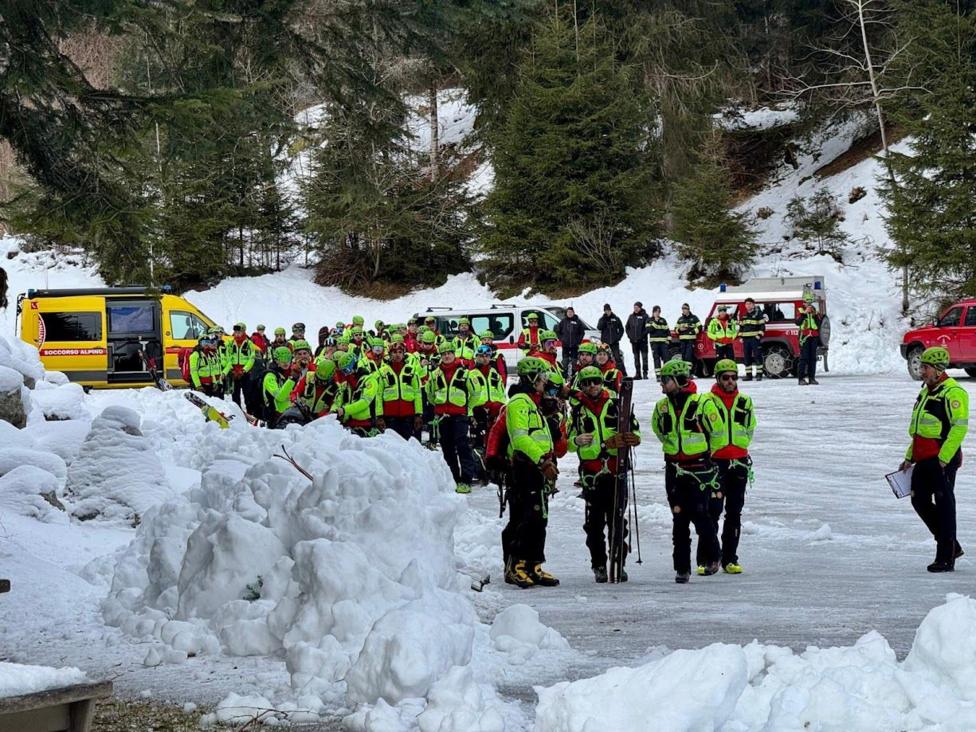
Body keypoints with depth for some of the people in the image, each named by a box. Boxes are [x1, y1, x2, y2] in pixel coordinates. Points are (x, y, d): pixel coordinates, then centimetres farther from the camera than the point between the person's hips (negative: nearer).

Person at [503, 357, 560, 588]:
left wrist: (550, 464, 23)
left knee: (538, 520, 9)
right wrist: (543, 460, -25)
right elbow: (520, 438, -20)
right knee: (524, 519, -13)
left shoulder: (533, 403, 24)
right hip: (524, 468, -10)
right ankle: (515, 566, -13)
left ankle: (533, 566, 12)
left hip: (539, 469, 10)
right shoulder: (519, 402, -9)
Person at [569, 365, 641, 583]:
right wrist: (577, 440, -13)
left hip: (616, 470, 0)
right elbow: (568, 442, 11)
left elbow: (634, 430, 11)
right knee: (595, 523, 2)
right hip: (591, 472, 1)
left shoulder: (616, 404, 7)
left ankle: (619, 563, 7)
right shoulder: (577, 410, 9)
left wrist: (631, 438, -12)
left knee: (617, 520, 0)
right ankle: (599, 566, 8)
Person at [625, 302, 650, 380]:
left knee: (644, 357, -5)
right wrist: (630, 336, 3)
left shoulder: (645, 316, -3)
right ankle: (637, 373, 11)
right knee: (636, 357, 7)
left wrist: (642, 336, -15)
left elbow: (648, 327, -10)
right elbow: (627, 327, 17)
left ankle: (645, 373, -3)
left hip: (642, 340, -5)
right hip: (634, 341, 5)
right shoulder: (631, 317, 11)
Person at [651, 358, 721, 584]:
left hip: (700, 469, -4)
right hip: (674, 470, 4)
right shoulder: (662, 407, 6)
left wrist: (703, 455, 8)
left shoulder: (703, 404, -11)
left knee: (699, 515, -9)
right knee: (679, 519, 3)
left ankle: (712, 557, 15)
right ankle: (682, 567, 8)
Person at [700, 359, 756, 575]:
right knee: (712, 511, -12)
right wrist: (709, 451, -2)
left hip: (739, 462, 4)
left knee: (734, 513, 8)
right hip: (715, 462, -4)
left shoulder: (745, 402, 10)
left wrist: (739, 448, 12)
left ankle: (730, 559, 14)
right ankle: (705, 560, -10)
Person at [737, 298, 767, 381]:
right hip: (746, 339, 6)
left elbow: (762, 325, -3)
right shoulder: (743, 315, 16)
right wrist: (741, 336, 13)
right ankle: (748, 375, 10)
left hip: (755, 338, -6)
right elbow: (741, 326, 23)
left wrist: (760, 335, -13)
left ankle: (759, 374, -6)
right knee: (746, 357, 5)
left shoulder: (758, 314, -1)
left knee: (758, 356, -8)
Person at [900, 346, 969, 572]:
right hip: (924, 459, 10)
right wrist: (910, 457, 23)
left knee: (944, 505, -4)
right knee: (919, 500, 10)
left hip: (943, 460, -10)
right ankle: (950, 545, 23)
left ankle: (946, 558, 2)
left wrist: (944, 458, -22)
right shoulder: (926, 391, 18)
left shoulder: (953, 393, -13)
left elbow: (959, 427, -19)